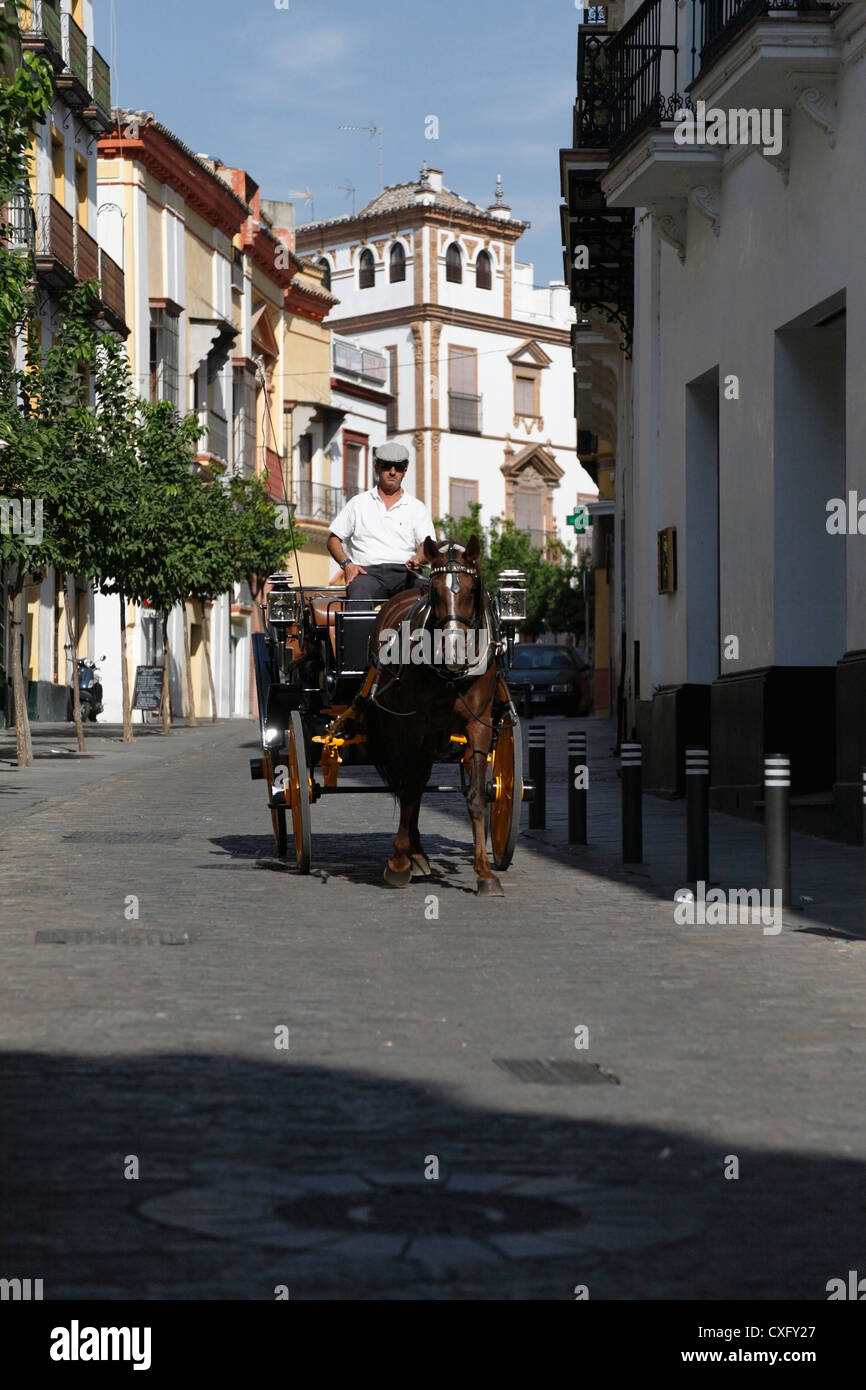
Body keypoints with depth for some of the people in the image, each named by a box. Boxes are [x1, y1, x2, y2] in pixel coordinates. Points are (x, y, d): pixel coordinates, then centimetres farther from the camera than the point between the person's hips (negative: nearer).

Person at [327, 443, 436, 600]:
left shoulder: (417, 508, 19)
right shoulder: (358, 503, 19)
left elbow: (426, 544, 7)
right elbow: (333, 539, 19)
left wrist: (417, 559, -19)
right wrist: (347, 564, -2)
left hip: (404, 571, 1)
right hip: (368, 571, 0)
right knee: (359, 591, -37)